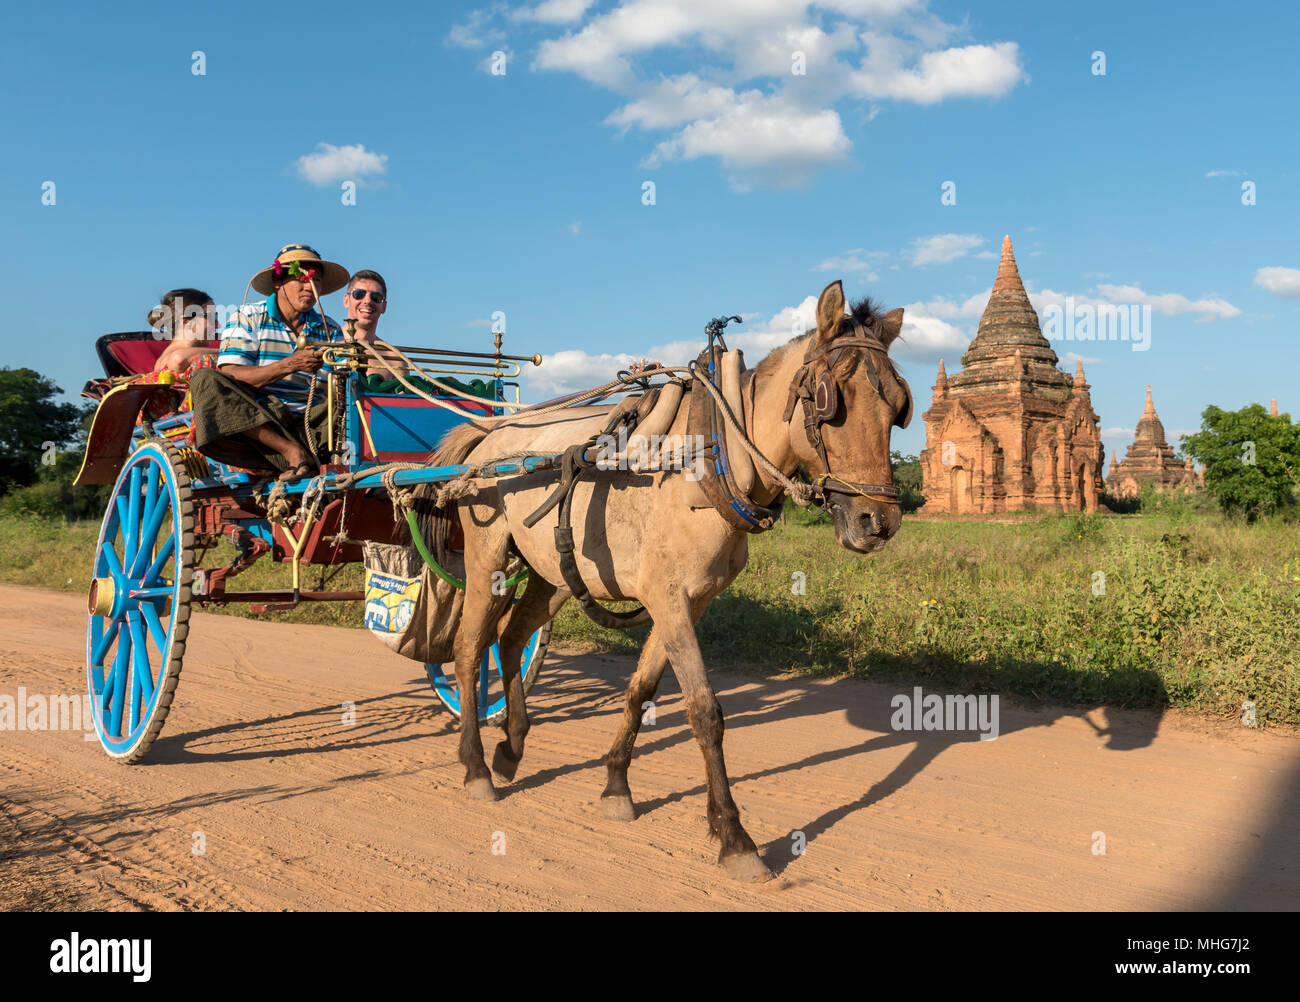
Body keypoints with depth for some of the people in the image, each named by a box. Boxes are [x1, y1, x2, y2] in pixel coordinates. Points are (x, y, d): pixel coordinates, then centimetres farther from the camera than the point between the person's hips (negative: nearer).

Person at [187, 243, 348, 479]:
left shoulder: (330, 330, 16)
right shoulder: (246, 318, 8)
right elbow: (229, 376, -7)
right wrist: (290, 365, -17)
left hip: (307, 427, 1)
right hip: (250, 424, -1)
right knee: (205, 380, -26)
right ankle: (292, 451, -32)